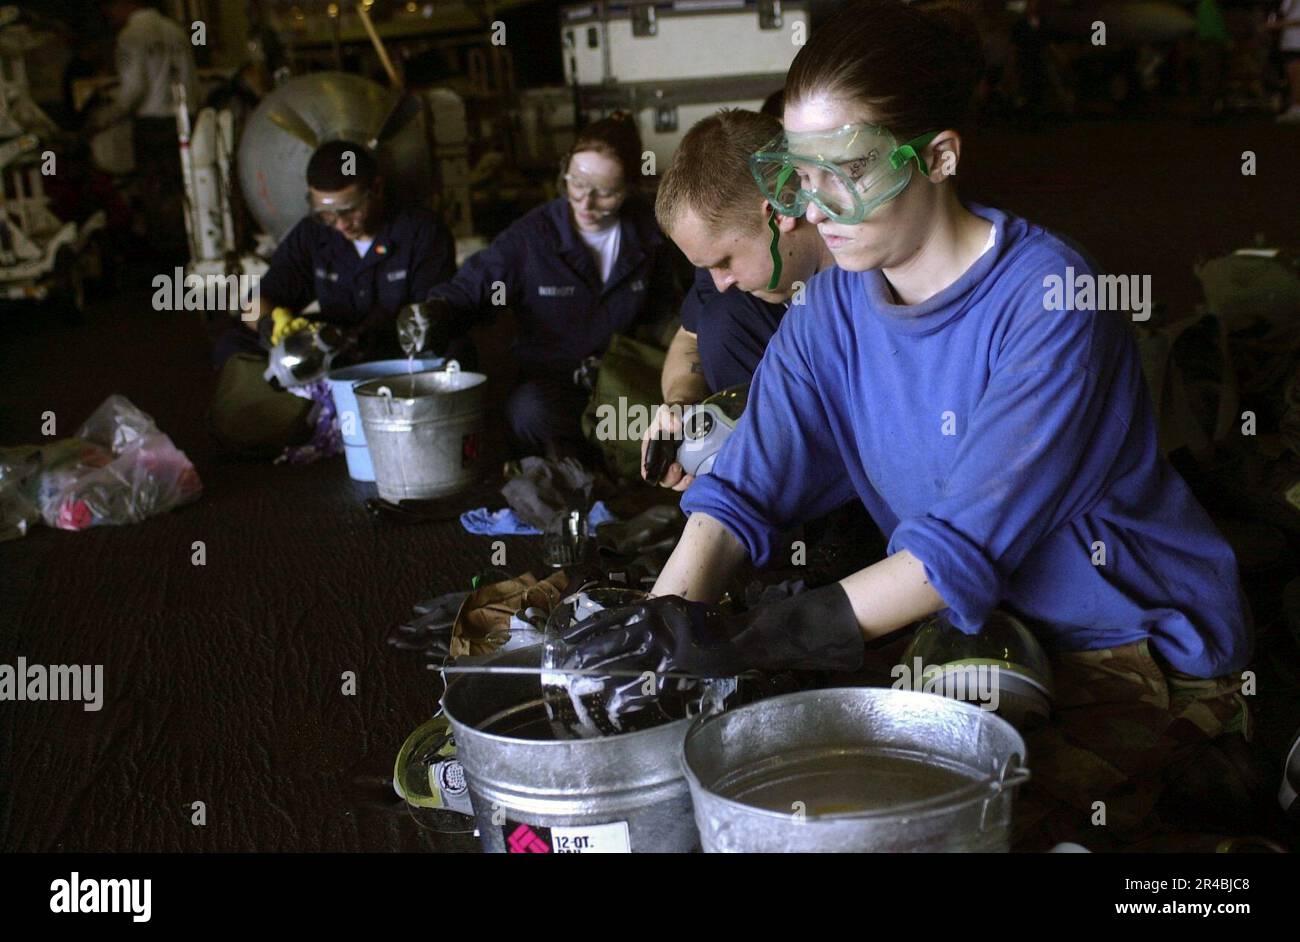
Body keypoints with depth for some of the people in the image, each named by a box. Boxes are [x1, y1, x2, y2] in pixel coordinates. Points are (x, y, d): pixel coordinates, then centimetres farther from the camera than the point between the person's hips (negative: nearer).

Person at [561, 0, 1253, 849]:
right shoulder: (835, 308, -2)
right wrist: (667, 617, -29)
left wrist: (745, 639, -35)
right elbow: (744, 485, -9)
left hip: (1142, 652, -5)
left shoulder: (1048, 301, -23)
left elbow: (967, 544, -29)